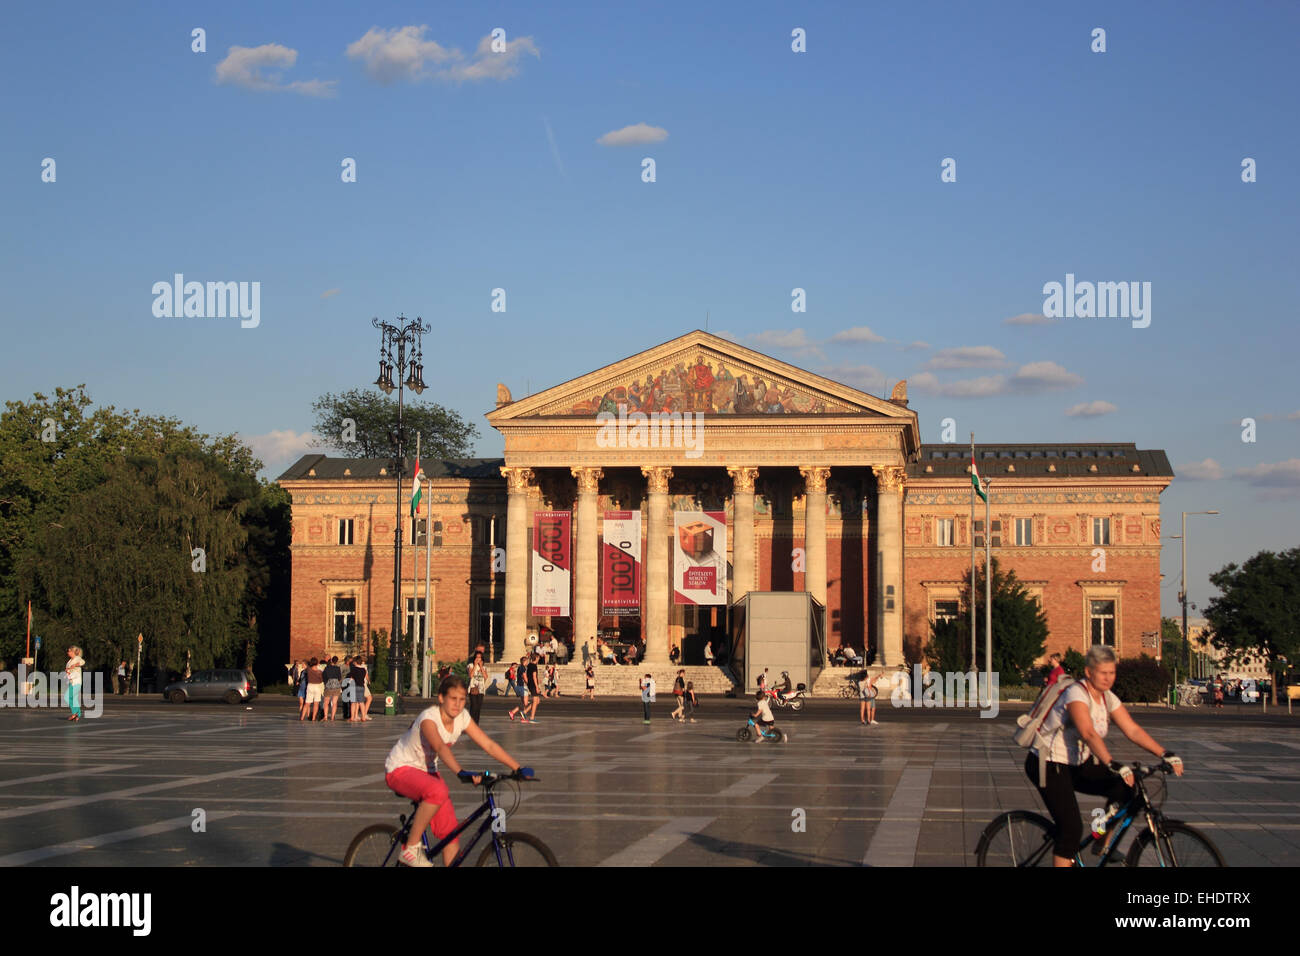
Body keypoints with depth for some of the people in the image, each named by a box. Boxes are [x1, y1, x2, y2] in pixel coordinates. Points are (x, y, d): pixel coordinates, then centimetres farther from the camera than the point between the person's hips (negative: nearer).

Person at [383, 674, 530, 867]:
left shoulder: (462, 717, -8)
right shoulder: (429, 718, -28)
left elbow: (489, 745, -9)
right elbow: (440, 748, -46)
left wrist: (519, 768, -19)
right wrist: (461, 773, -62)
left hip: (426, 770, 7)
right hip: (400, 770, -7)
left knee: (450, 829, -6)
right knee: (438, 791, -36)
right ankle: (411, 848, -22)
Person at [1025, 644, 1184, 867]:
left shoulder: (1108, 698, 1)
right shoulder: (1076, 694, -24)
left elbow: (1133, 730, -5)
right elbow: (1089, 734, -38)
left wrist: (1165, 754, -17)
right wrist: (1113, 764, -49)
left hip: (1077, 765, 8)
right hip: (1047, 766, -8)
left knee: (1125, 788, -9)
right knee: (1071, 828, -18)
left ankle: (1103, 842, 6)